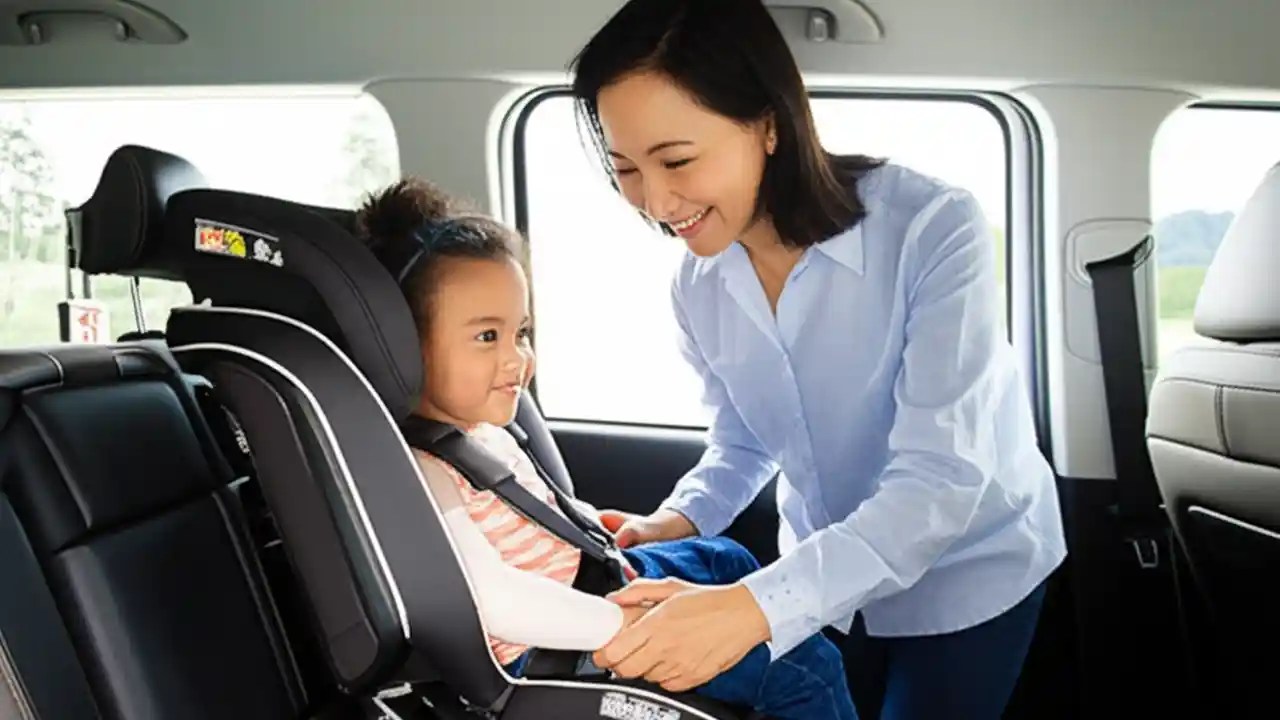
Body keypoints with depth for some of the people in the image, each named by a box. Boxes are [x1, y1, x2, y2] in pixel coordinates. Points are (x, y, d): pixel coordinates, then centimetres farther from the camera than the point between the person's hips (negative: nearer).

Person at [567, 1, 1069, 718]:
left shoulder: (934, 229, -29)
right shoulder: (699, 283, -10)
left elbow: (941, 481, -34)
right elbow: (743, 441, 4)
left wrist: (758, 604, -45)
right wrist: (681, 521, -18)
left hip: (968, 577, -4)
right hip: (827, 584, 5)